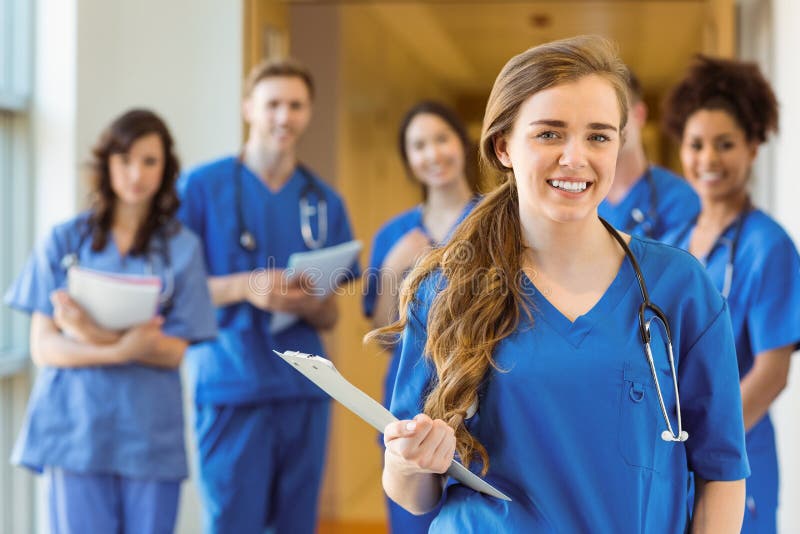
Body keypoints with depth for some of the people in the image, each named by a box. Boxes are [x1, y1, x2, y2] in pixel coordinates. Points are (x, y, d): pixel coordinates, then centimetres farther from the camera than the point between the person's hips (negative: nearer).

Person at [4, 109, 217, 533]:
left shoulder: (182, 247, 5)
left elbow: (176, 352, -2)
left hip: (151, 436, 1)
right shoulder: (64, 242, 6)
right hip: (76, 430, 0)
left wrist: (96, 337, -19)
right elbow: (43, 347, 0)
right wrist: (121, 350, -18)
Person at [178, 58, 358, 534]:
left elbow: (330, 317, 13)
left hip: (304, 389, 4)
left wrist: (311, 305, -10)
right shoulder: (201, 187, -1)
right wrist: (245, 288, -19)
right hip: (231, 387, -4)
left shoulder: (324, 201, 11)